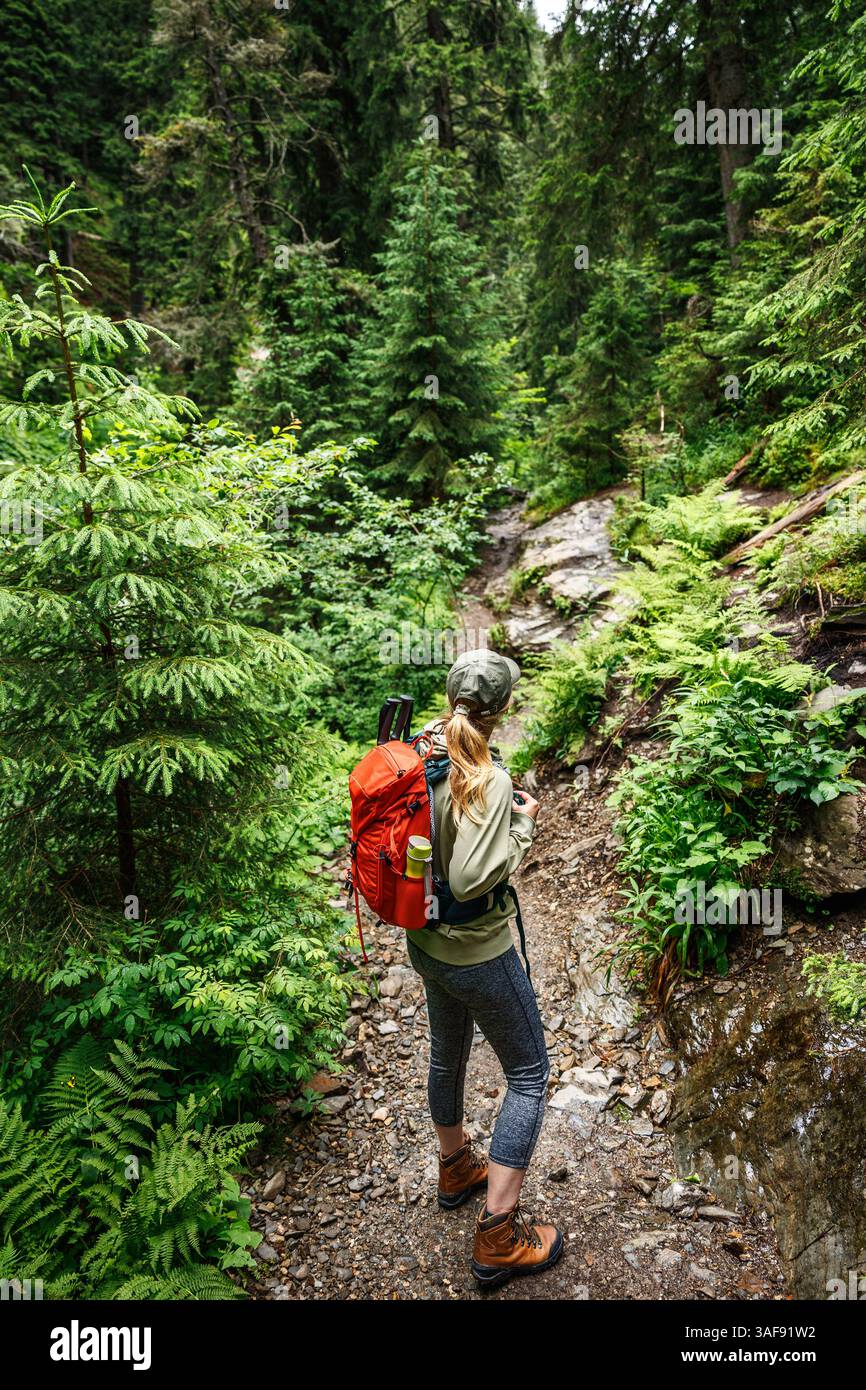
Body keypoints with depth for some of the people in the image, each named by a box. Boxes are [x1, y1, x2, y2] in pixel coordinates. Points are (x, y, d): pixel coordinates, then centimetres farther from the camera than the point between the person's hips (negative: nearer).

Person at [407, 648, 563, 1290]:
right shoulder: (489, 781, -29)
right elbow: (470, 879, -31)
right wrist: (523, 824, -19)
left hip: (425, 943, 8)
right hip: (479, 955, -7)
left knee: (448, 1054, 27)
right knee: (529, 1073, 12)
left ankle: (456, 1166, 52)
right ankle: (498, 1235, 18)